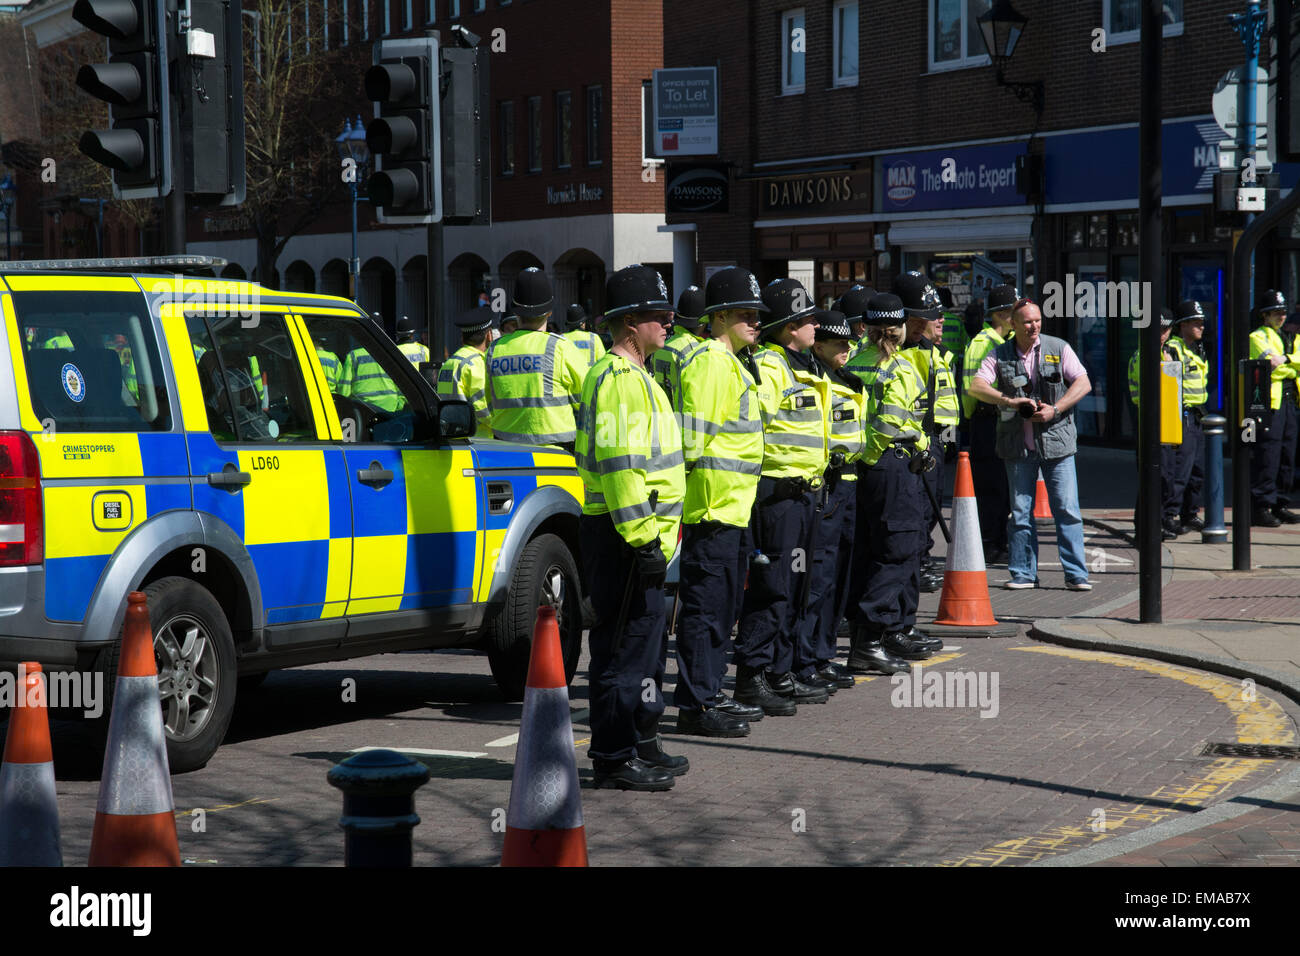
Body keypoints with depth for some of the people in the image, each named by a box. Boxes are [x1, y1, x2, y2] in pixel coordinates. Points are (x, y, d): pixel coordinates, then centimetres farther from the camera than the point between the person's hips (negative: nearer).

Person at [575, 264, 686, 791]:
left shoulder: (632, 376, 19)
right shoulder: (620, 379, -15)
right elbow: (618, 465, -23)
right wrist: (642, 539, -25)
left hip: (641, 535, 11)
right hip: (625, 534, -11)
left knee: (647, 637, 17)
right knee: (625, 642, -7)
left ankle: (641, 743, 27)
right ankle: (614, 756, -2)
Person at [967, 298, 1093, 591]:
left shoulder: (1058, 348, 4)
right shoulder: (1000, 355, 5)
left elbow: (1083, 383, -2)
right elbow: (977, 387, -7)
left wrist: (1055, 409, -14)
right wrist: (1009, 401, -21)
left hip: (1056, 441, -1)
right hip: (1018, 444, 1)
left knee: (1067, 508, -4)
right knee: (1020, 511, 5)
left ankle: (1076, 574, 1)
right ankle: (1023, 574, 12)